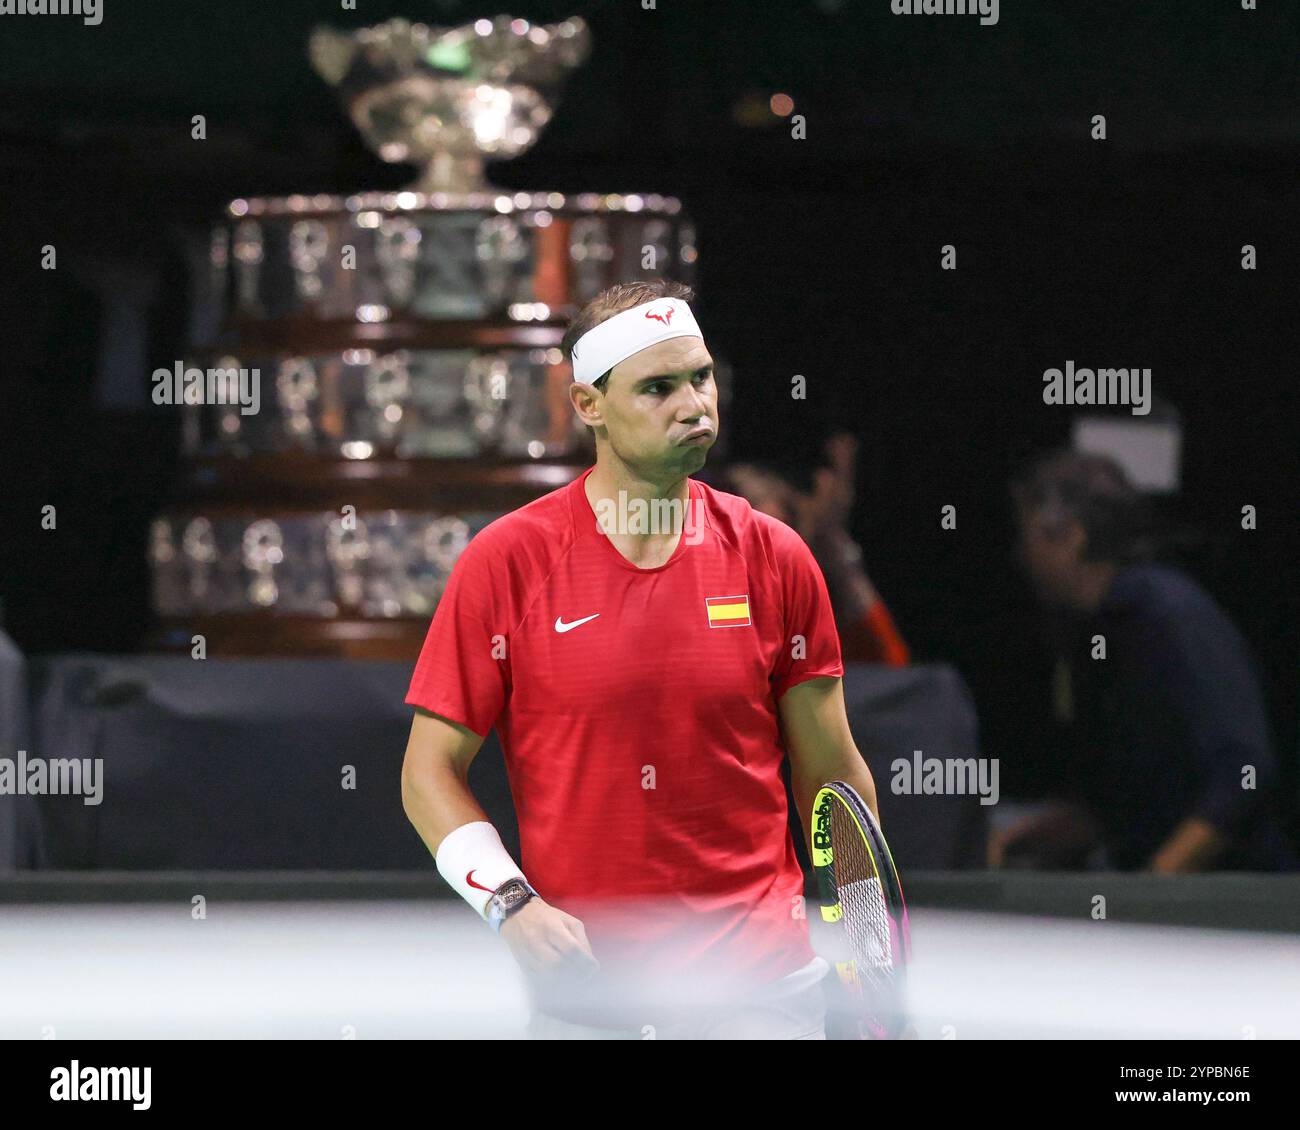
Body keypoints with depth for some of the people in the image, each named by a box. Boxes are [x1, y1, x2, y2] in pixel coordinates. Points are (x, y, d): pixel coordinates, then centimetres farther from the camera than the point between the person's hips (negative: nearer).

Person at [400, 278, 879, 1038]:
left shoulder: (774, 557, 2)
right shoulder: (506, 562, -3)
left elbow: (831, 774, 8)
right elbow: (431, 770, 0)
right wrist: (513, 905, -14)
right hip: (583, 985, -1)